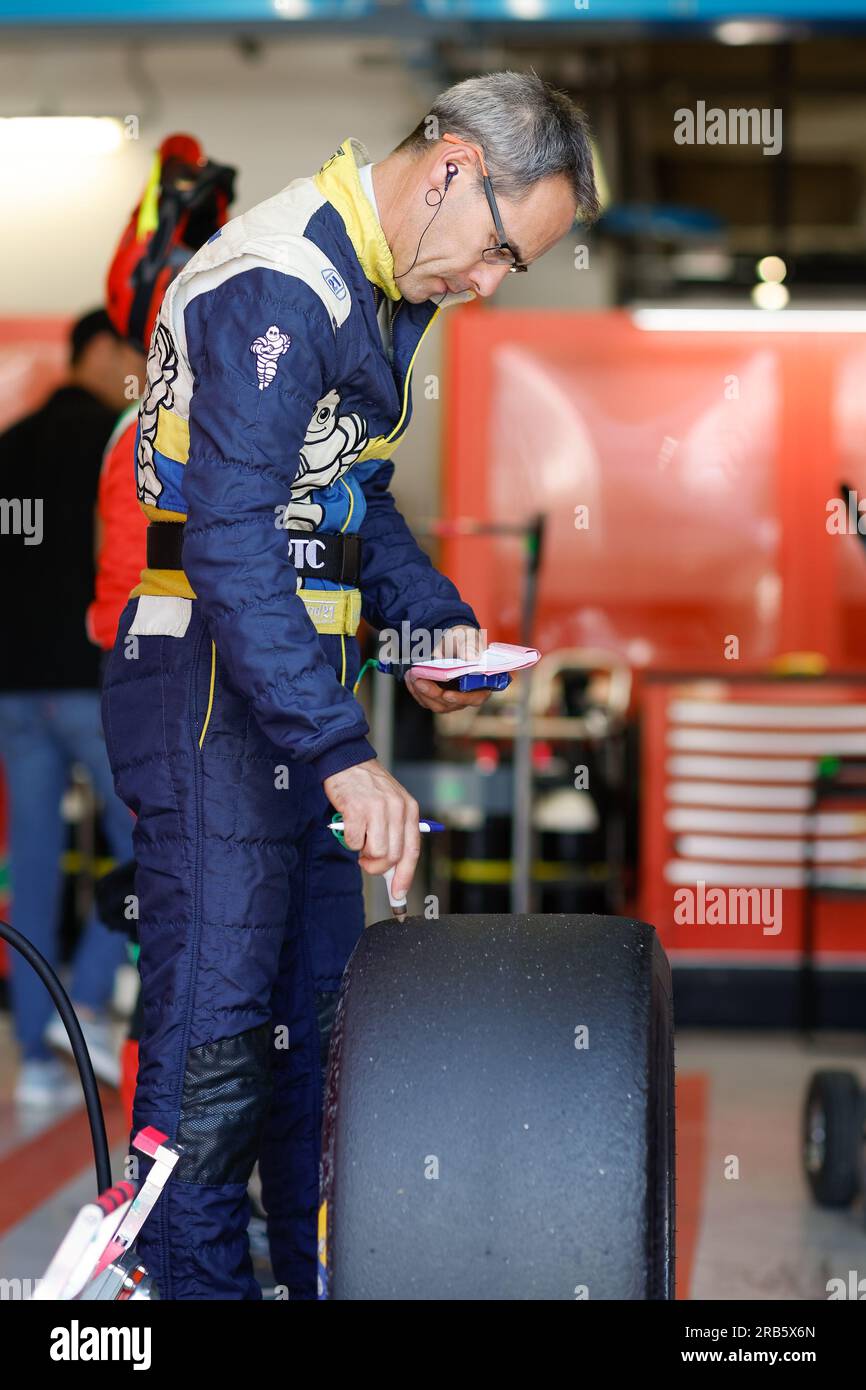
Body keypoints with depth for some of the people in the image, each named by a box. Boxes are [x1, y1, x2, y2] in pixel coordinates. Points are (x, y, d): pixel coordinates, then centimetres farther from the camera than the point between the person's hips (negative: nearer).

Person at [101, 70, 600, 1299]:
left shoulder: (386, 290, 13)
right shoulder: (276, 286, -20)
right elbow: (229, 544, -28)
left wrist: (436, 617, 7)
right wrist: (344, 755, -32)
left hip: (299, 688, 10)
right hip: (212, 689, -10)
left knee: (318, 1006, 15)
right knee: (213, 1034, -6)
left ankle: (321, 1273, 25)